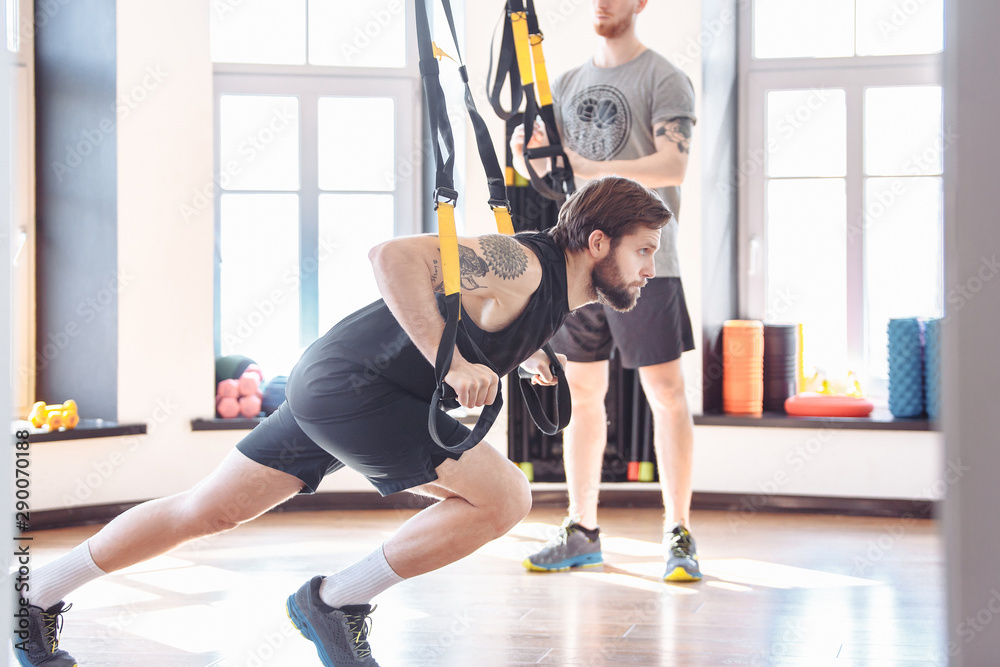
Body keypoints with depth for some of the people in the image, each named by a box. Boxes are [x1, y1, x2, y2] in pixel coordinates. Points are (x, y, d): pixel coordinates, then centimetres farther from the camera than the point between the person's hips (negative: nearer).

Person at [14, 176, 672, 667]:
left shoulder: (556, 289, 11)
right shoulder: (521, 265, -19)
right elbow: (393, 256, -30)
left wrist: (516, 351, 20)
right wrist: (450, 360, -32)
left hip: (327, 383, 9)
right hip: (352, 384, -9)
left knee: (207, 511, 15)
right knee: (505, 497, -14)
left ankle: (38, 597, 24)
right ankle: (336, 601, -5)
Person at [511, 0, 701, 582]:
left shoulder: (664, 79, -2)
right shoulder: (569, 83, 17)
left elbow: (673, 165, -15)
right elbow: (546, 169, 16)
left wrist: (592, 168, -24)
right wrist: (526, 153, -7)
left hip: (643, 261, -6)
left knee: (666, 392, -4)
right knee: (583, 392, 8)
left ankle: (679, 535, 2)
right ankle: (582, 533, 16)